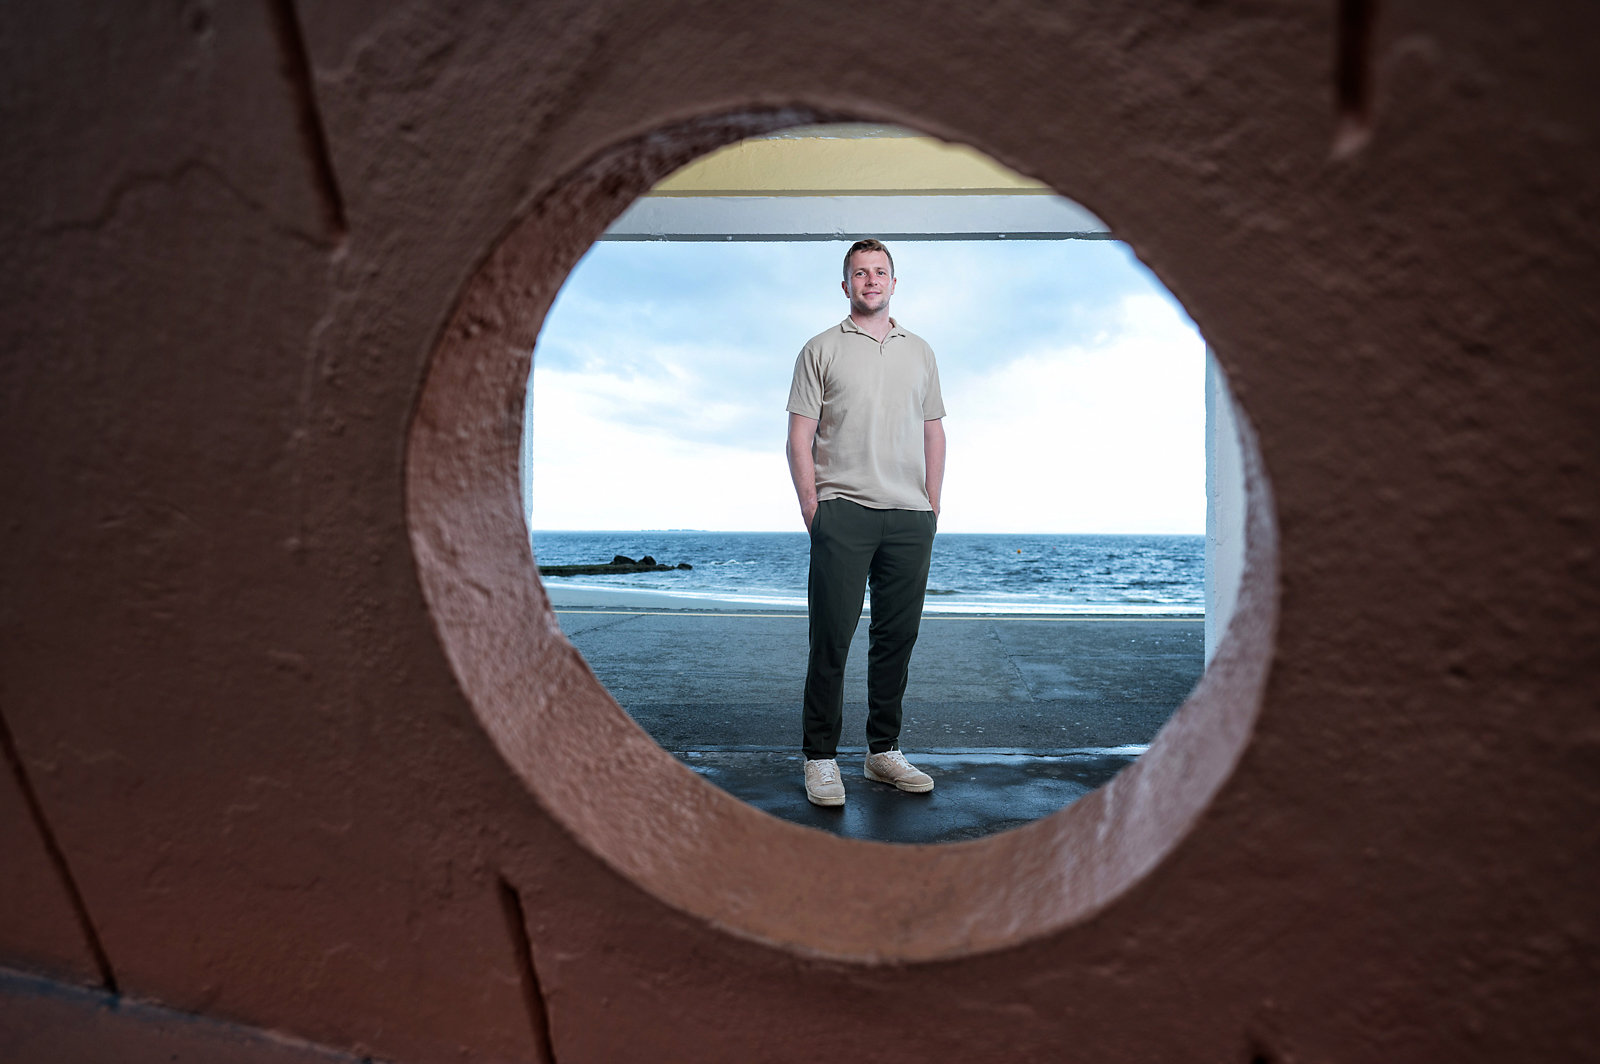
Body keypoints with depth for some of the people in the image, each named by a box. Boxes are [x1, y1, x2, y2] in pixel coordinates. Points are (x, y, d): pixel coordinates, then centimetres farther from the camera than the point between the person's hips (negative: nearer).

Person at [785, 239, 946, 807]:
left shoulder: (920, 351, 17)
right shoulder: (821, 350, 6)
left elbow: (933, 434, 18)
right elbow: (800, 437, 1)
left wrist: (932, 506, 9)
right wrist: (811, 508, -8)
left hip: (910, 516, 4)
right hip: (842, 511, -4)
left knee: (897, 638, 8)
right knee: (831, 638, -4)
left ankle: (884, 751, 19)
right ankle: (820, 758, 5)